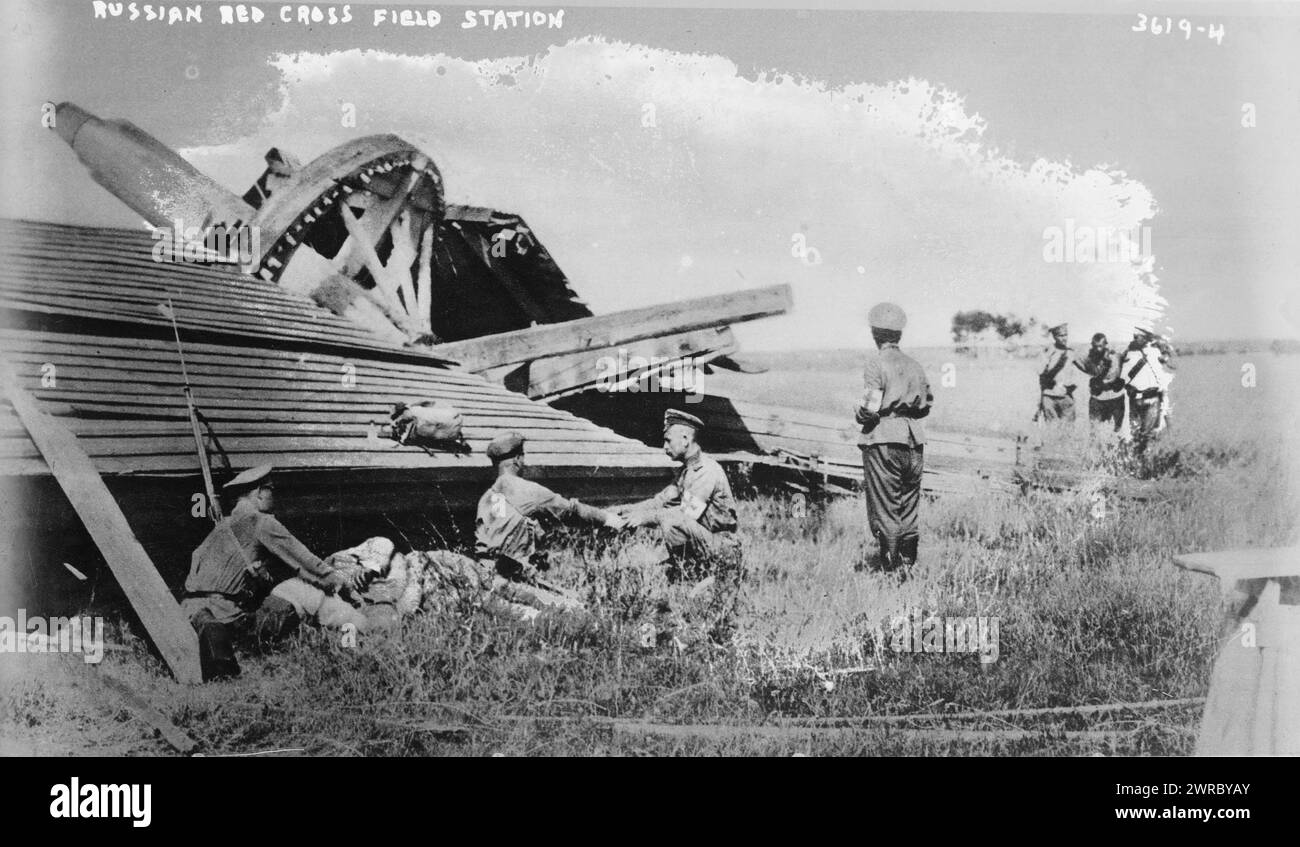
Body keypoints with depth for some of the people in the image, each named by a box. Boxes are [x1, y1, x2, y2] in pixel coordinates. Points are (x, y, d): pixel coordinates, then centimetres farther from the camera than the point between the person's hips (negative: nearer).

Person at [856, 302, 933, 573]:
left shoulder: (877, 363, -9)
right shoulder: (915, 365, 9)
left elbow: (870, 407, -17)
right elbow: (927, 405, 15)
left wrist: (859, 415, 3)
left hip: (883, 442, -6)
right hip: (914, 442, 6)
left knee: (884, 511, 0)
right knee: (909, 509, 13)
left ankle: (891, 566, -1)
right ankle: (908, 564, 16)